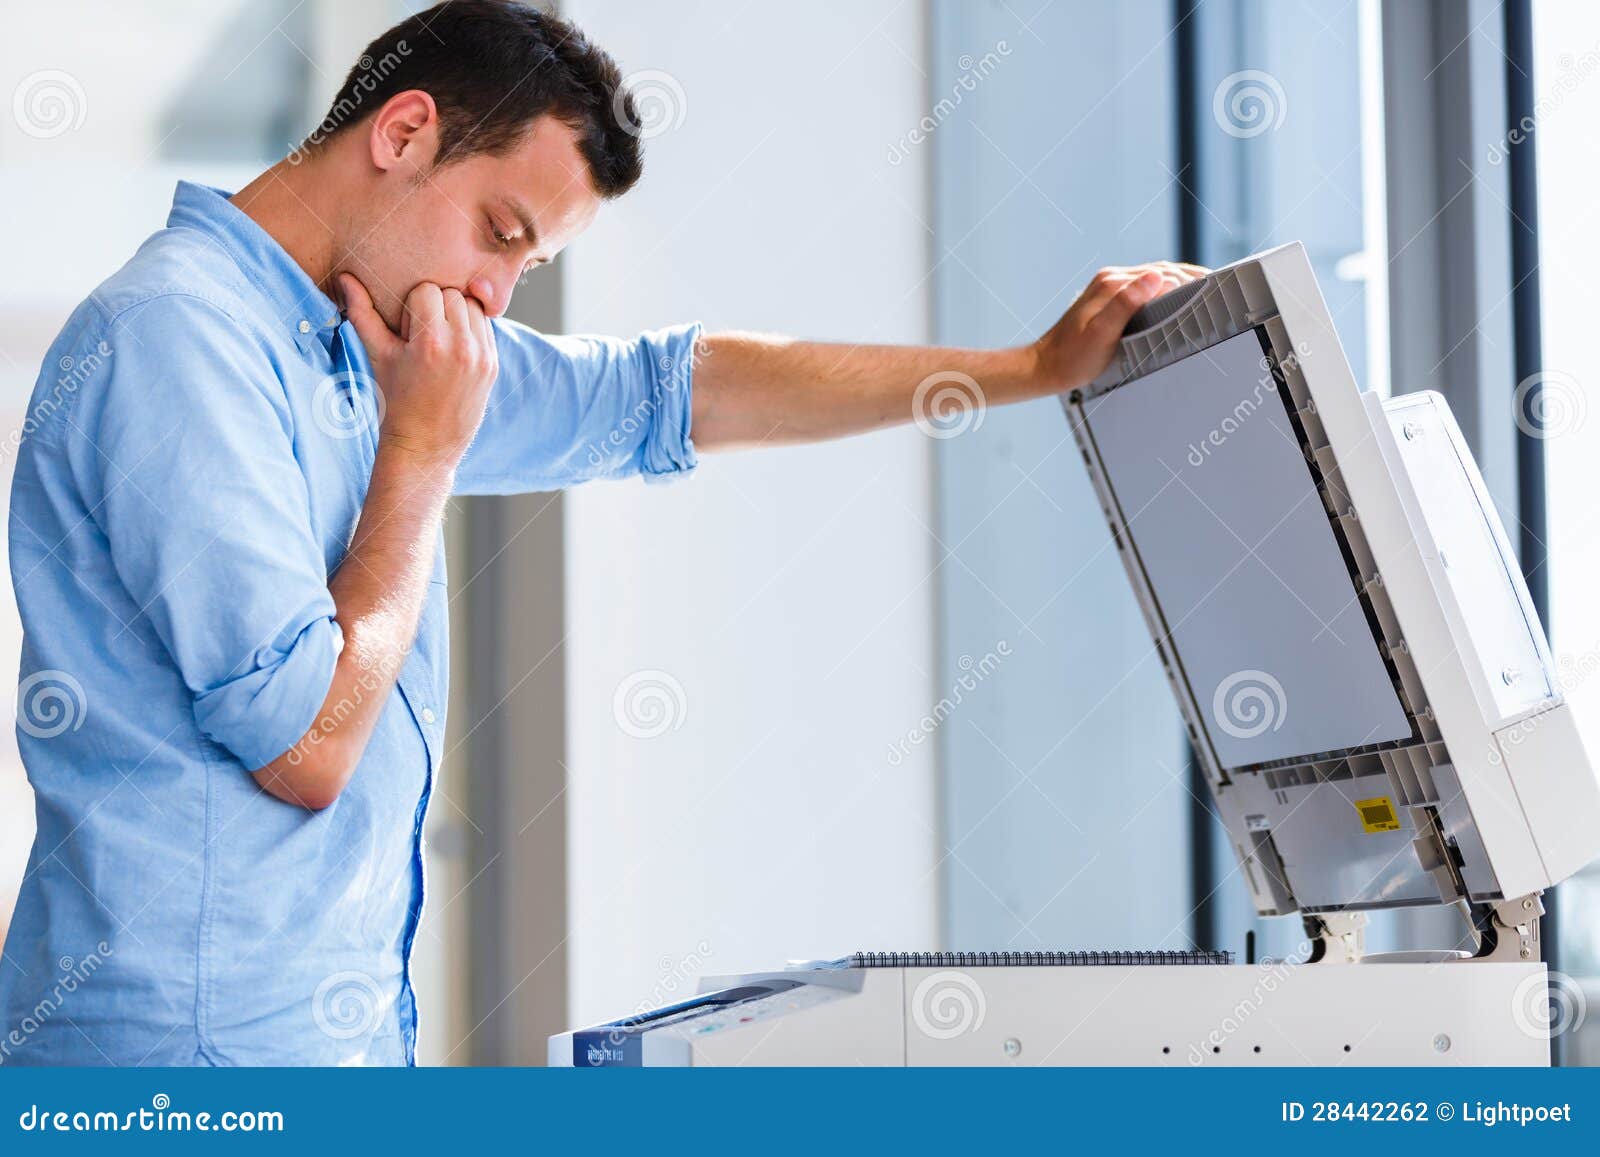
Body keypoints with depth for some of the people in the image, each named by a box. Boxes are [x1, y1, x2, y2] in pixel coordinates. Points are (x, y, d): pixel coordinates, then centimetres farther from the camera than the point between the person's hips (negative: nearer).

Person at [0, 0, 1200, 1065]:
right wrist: (424, 449, -9)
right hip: (204, 1040, -9)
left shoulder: (359, 345, 13)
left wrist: (1035, 367, 23)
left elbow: (674, 391, 22)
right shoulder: (178, 336, -15)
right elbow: (306, 742, -20)